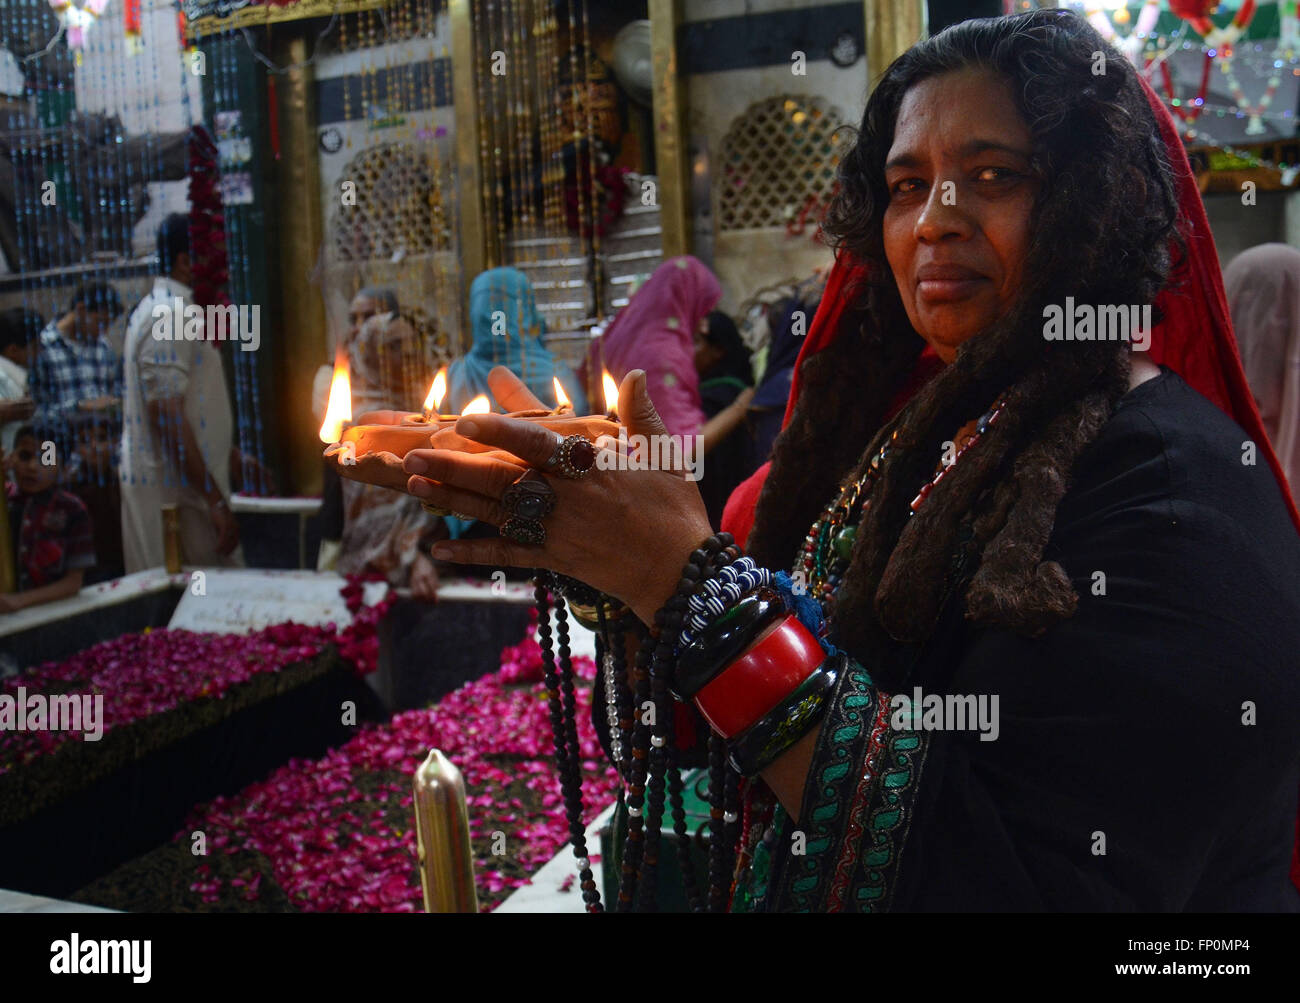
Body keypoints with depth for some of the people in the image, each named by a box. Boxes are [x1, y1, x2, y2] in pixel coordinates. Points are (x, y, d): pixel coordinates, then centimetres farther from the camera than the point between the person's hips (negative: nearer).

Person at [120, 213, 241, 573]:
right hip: (174, 493, -10)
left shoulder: (160, 309, 17)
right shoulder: (168, 316, -15)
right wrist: (217, 501, -23)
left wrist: (228, 454, 27)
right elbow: (169, 418, -22)